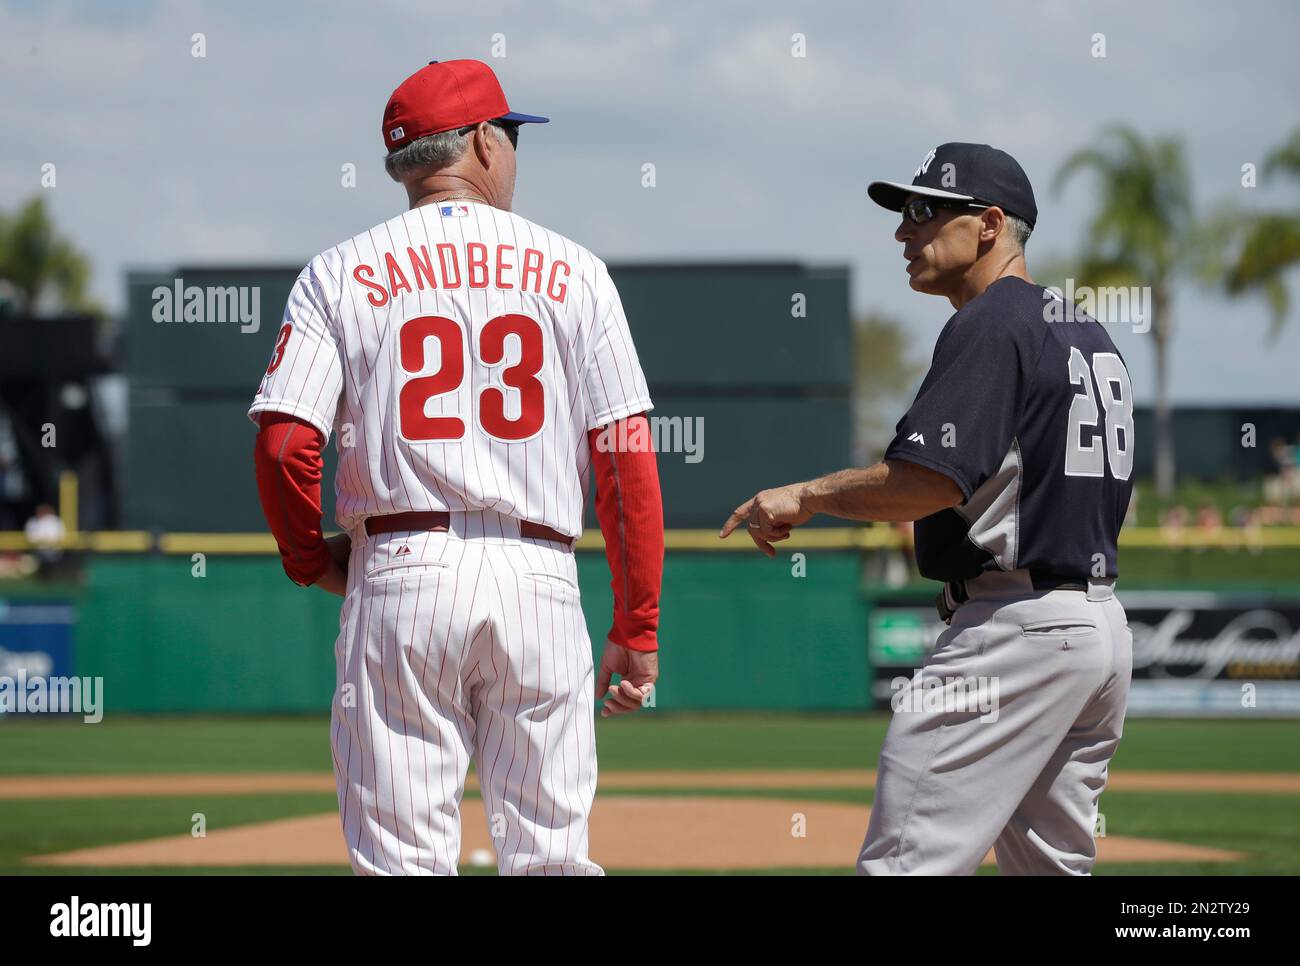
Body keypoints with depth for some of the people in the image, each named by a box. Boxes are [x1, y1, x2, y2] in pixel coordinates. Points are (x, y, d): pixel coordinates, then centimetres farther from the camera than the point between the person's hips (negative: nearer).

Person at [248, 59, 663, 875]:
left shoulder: (341, 274, 5)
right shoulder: (572, 271, 7)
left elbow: (284, 442, -7)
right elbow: (627, 454, 1)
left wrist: (311, 560, 11)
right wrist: (637, 627, 4)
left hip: (400, 572, 0)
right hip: (538, 579, 1)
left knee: (403, 861, 0)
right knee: (552, 857, 5)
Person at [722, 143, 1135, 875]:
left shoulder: (990, 326, -11)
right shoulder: (1088, 332, 19)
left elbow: (930, 480, -22)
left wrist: (807, 497, -10)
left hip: (1017, 620, -10)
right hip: (1104, 623, 10)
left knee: (908, 861, -13)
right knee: (1052, 867, 14)